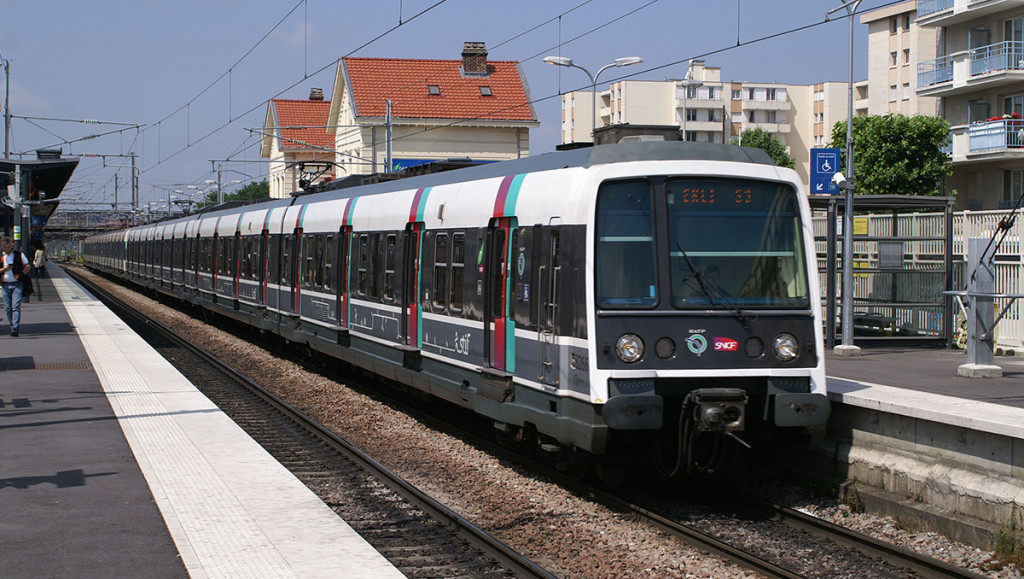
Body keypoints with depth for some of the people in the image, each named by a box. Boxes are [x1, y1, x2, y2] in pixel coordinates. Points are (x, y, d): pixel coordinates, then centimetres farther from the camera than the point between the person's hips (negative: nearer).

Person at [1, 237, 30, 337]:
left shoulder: (19, 255, 3)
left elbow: (27, 266, 10)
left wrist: (22, 274, -4)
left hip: (17, 284, -3)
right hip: (5, 284, 3)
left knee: (16, 306, -12)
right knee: (8, 308, 5)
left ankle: (15, 328, -17)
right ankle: (12, 326, 17)